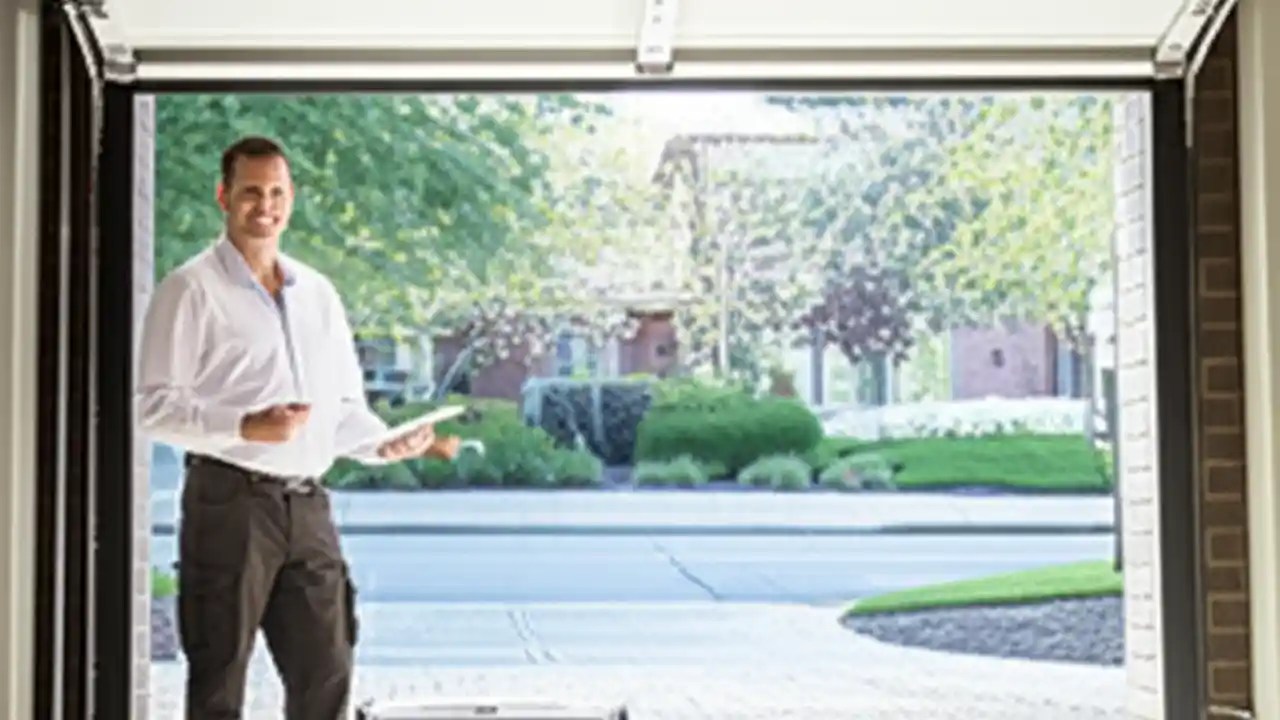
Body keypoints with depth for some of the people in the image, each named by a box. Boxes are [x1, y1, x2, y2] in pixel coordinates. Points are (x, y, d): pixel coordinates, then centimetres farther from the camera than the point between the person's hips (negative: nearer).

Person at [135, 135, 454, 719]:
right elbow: (154, 406, -9)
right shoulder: (192, 290, -2)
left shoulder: (318, 294, 17)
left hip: (307, 504, 6)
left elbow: (343, 408, 21)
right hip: (229, 500, -6)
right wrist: (245, 427, -22)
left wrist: (388, 443, 0)